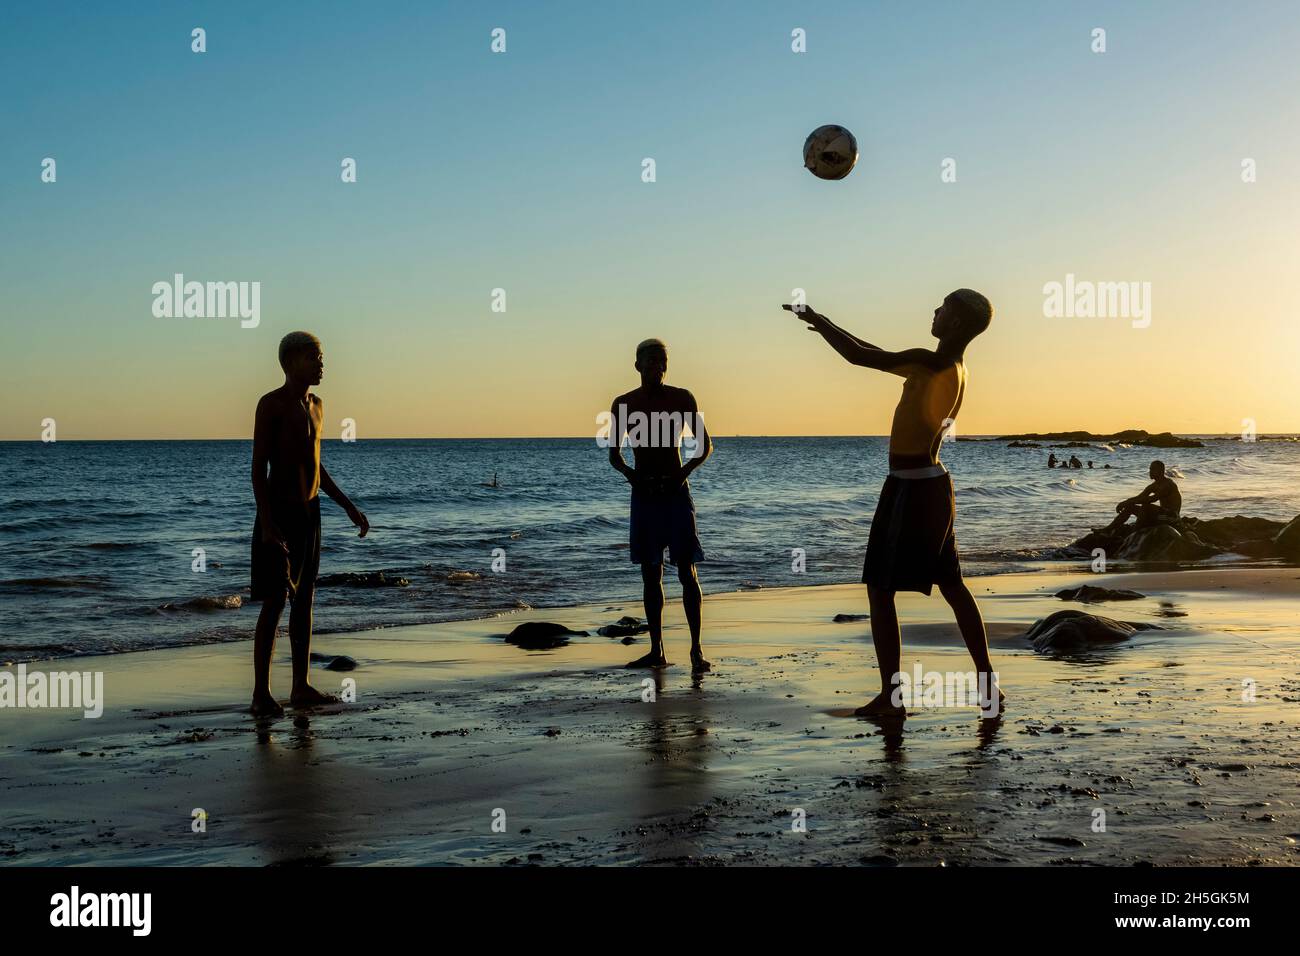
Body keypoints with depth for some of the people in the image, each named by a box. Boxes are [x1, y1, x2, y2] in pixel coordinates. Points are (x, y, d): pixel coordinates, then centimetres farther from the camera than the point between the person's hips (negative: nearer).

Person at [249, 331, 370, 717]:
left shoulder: (315, 406, 13)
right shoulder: (271, 404, -11)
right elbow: (259, 467, -15)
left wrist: (350, 507, 19)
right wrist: (267, 522, -24)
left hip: (309, 512, 8)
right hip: (279, 514, -8)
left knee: (304, 598, 10)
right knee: (274, 603, -8)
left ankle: (301, 687, 16)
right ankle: (261, 694, -4)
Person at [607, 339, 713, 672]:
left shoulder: (682, 399, 2)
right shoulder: (623, 404, 6)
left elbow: (705, 445, 7)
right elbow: (614, 453, 13)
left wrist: (685, 471, -11)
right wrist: (628, 472, -9)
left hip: (675, 491, -2)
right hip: (643, 492, 2)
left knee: (687, 571, -7)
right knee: (650, 575, 5)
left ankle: (696, 650, -5)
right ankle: (656, 650, 10)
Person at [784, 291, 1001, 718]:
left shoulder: (928, 363, -18)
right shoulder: (956, 367, 10)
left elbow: (859, 357, -20)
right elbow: (883, 357, 21)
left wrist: (818, 320, -6)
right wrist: (829, 327, 24)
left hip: (909, 490, -9)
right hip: (934, 485, 9)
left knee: (880, 589, -2)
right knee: (952, 585, 16)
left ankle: (890, 696, 0)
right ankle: (987, 685, 20)